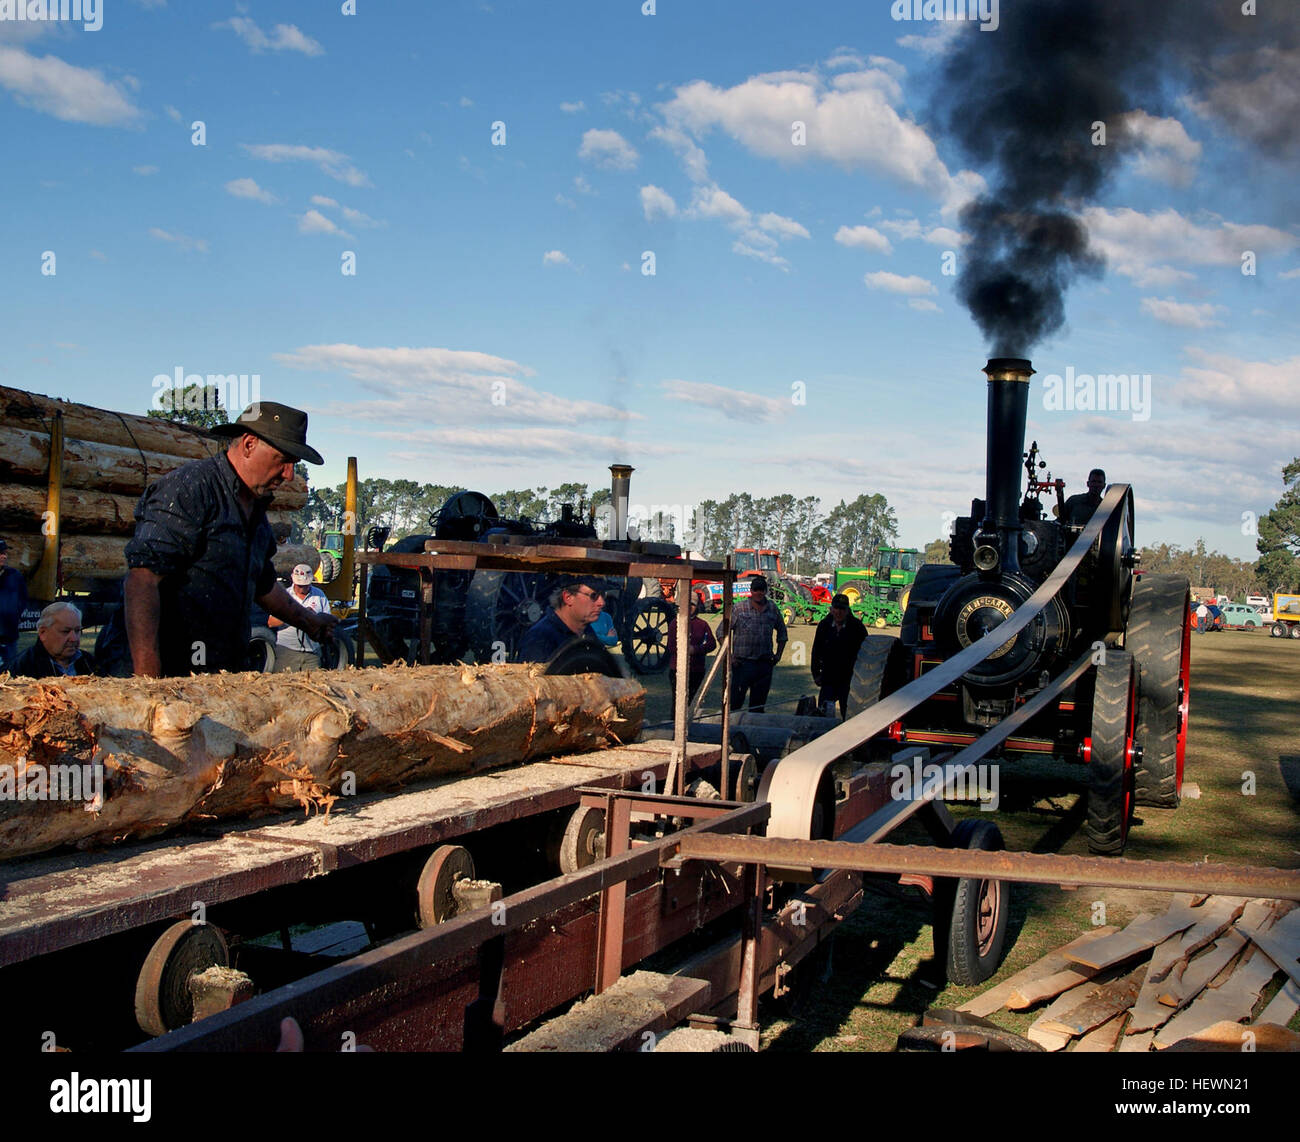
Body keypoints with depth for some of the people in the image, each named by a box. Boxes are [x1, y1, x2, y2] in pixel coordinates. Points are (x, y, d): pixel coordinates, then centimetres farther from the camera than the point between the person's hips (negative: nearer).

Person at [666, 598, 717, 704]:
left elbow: (712, 644, -1)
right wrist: (687, 649, -13)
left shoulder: (702, 624, 9)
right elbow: (671, 646, -3)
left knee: (694, 700, 3)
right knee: (678, 700, -3)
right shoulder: (674, 624, 5)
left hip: (697, 670, 2)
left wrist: (696, 649, -14)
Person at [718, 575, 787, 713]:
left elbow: (782, 633, 23)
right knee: (736, 701, -7)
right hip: (743, 662, -4)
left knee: (759, 704, 8)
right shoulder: (739, 609, -2)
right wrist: (729, 655, -8)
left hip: (765, 664, 4)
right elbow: (721, 631, -1)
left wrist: (778, 654, 13)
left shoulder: (773, 609, 9)